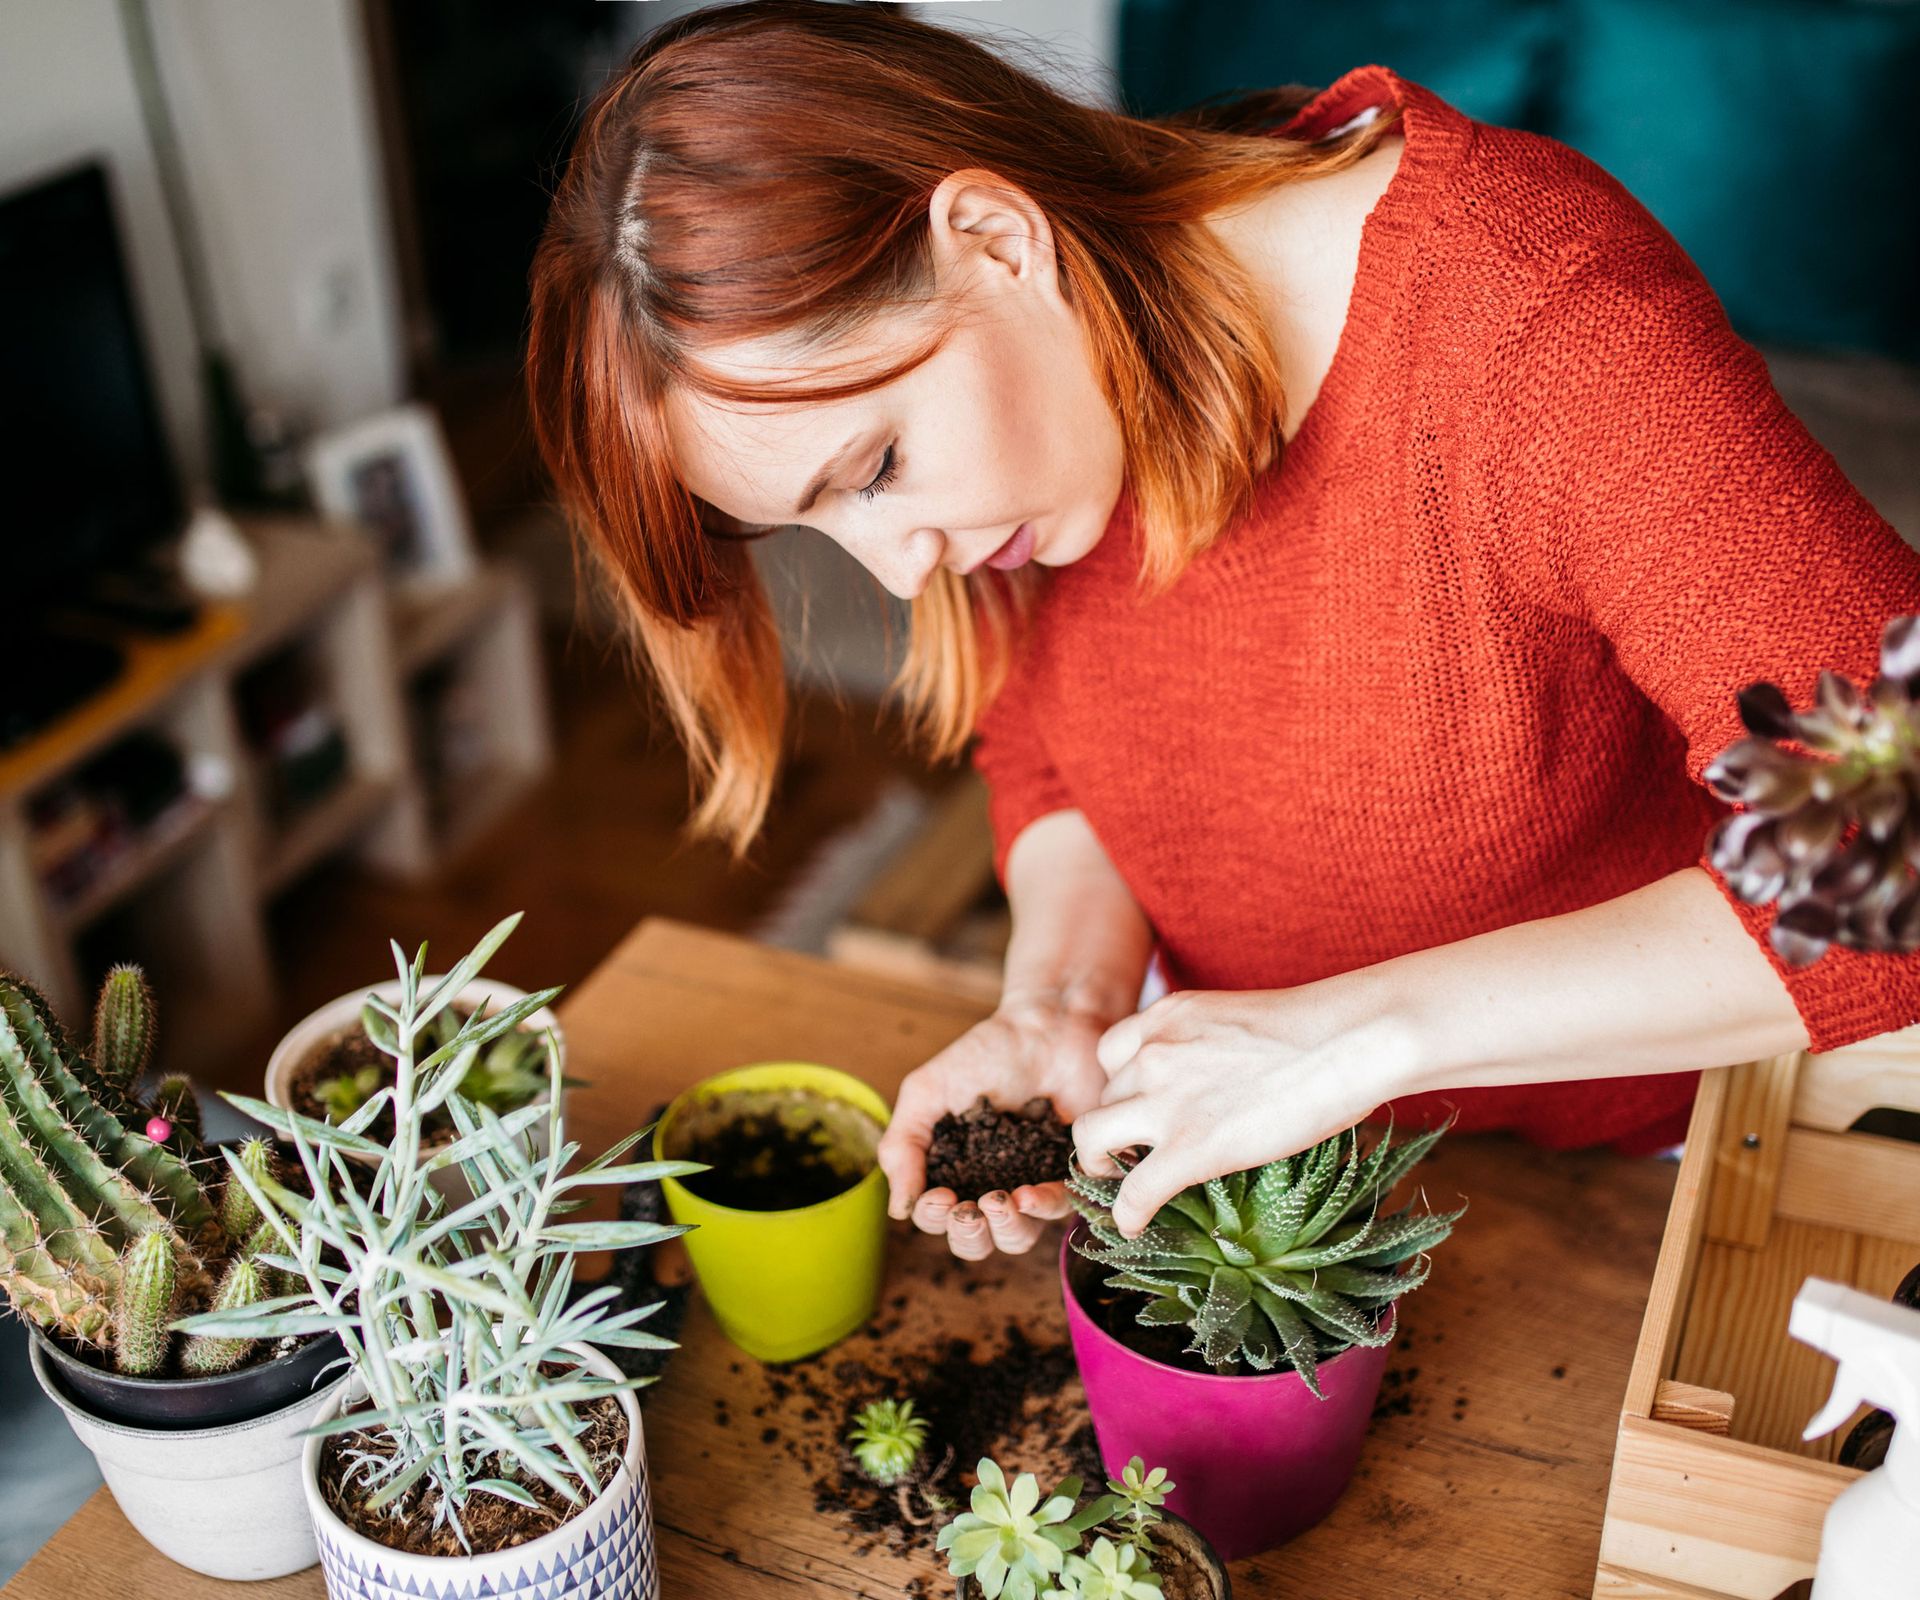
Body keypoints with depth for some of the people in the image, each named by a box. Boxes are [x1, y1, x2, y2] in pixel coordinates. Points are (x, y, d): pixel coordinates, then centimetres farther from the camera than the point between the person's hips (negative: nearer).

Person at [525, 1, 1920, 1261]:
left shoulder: (1539, 330, -37)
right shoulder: (1013, 403, -16)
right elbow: (1047, 752, 0)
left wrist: (1360, 1030, -41)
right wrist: (1066, 1001, -20)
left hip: (1624, 1153, -4)